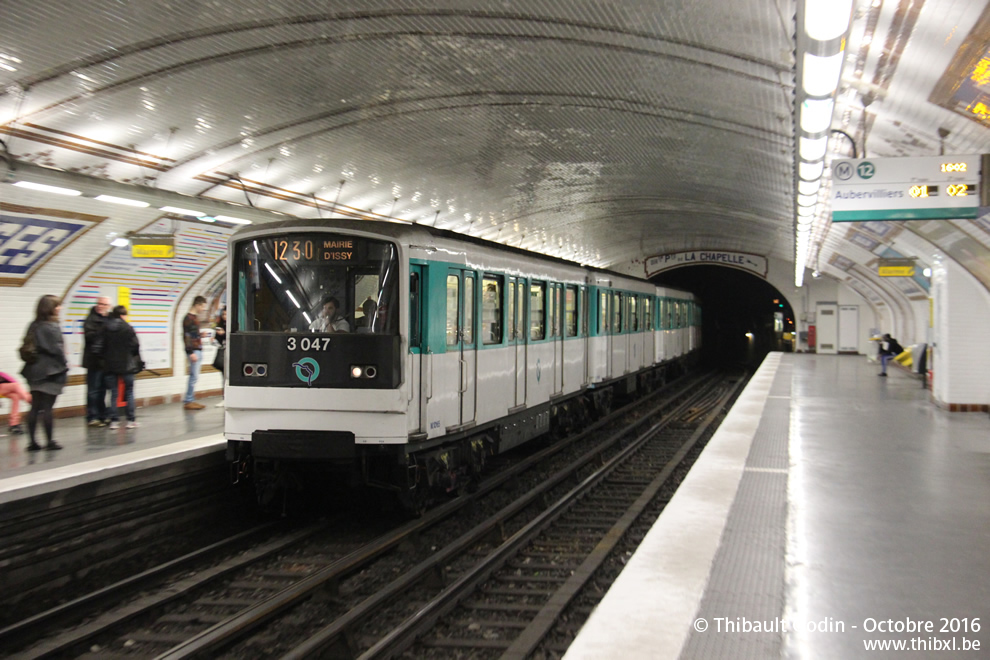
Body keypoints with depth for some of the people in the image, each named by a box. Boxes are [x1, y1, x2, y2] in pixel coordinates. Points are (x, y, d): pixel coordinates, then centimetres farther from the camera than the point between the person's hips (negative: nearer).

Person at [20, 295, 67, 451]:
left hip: (34, 370, 7)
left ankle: (32, 441, 8)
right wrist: (64, 364, -1)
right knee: (48, 407, -2)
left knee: (35, 407, 7)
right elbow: (57, 349, -15)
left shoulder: (33, 326, 9)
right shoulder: (52, 327, -13)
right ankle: (50, 441, 3)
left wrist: (33, 361, 16)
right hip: (51, 371, -7)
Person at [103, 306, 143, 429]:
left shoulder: (106, 329, 0)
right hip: (126, 364, -3)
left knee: (113, 393, 7)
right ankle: (131, 420, 6)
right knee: (129, 392, 7)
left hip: (110, 365, 3)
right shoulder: (128, 328, -10)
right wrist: (138, 362, 5)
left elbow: (103, 347, 3)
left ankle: (114, 420, 4)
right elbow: (135, 346, -8)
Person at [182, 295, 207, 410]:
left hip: (198, 350, 9)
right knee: (194, 376, -8)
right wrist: (191, 353, -19)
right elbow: (186, 337, -16)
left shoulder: (195, 317, 17)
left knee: (194, 377, 10)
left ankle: (191, 400, 14)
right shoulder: (188, 318, -11)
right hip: (193, 351, -9)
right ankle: (188, 402, -4)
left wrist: (201, 335, 12)